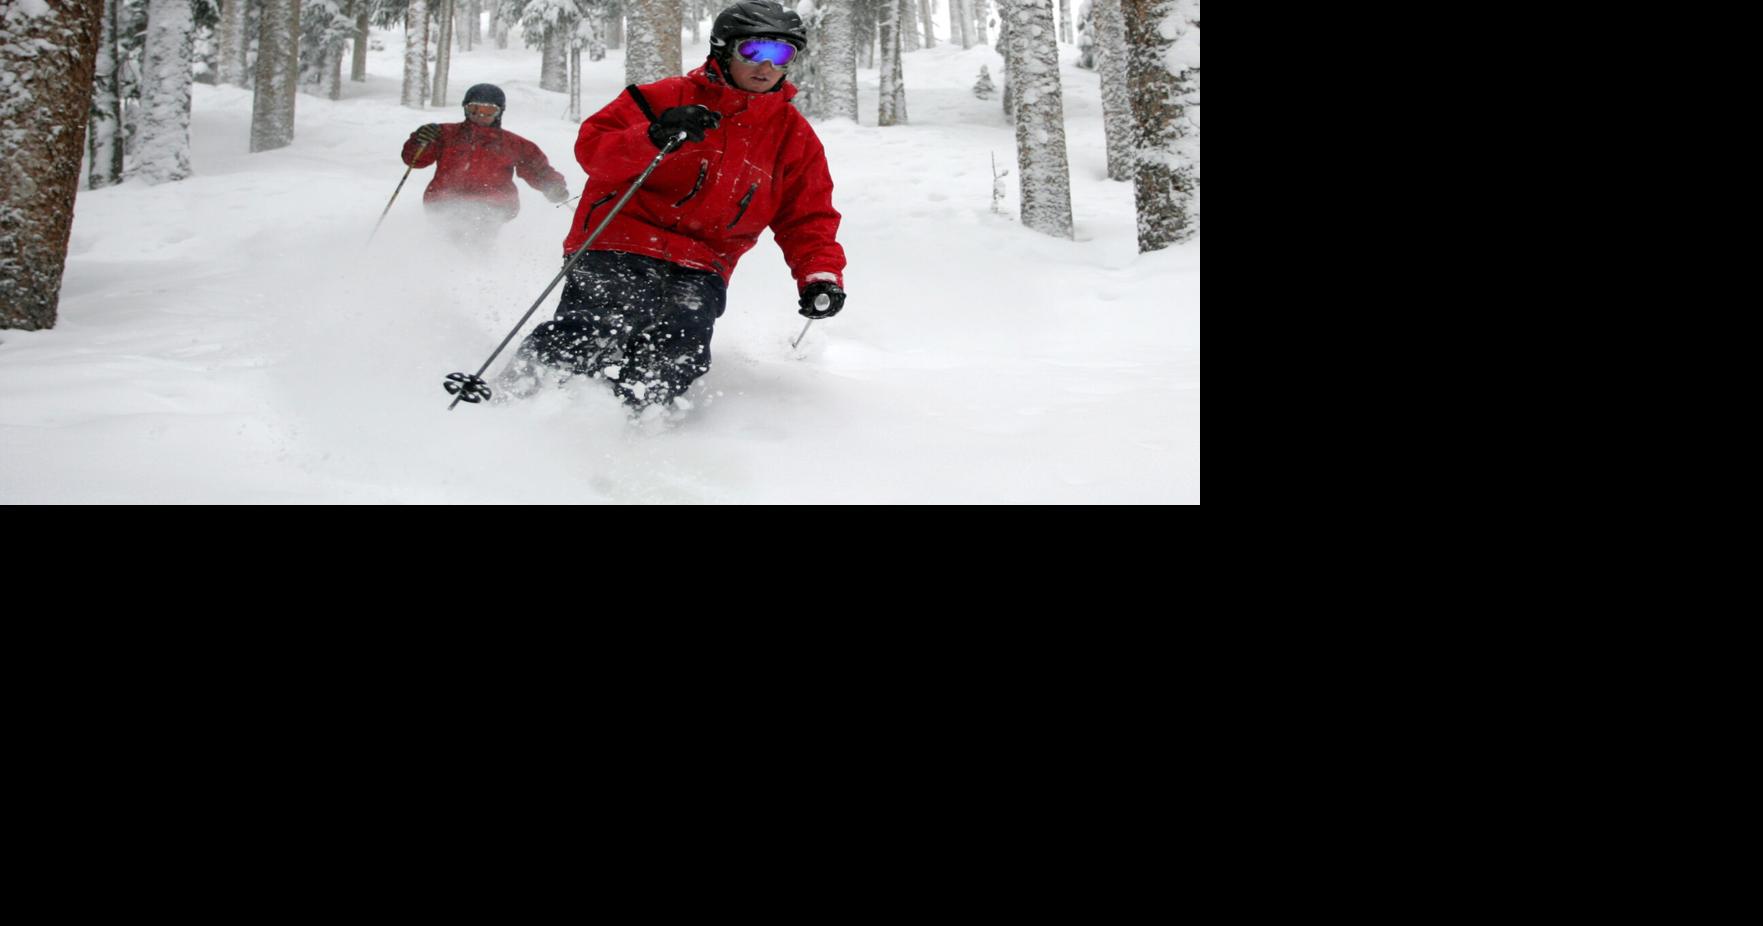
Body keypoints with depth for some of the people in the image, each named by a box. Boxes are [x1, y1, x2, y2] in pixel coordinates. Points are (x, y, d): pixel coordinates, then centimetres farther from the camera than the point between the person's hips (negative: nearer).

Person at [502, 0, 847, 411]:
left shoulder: (795, 136, 12)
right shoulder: (666, 98, 1)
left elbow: (808, 218, 16)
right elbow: (591, 146, -6)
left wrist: (821, 276, -3)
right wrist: (654, 138, -25)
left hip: (700, 270, 3)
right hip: (622, 244, -3)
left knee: (675, 359, -23)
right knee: (597, 330, -26)